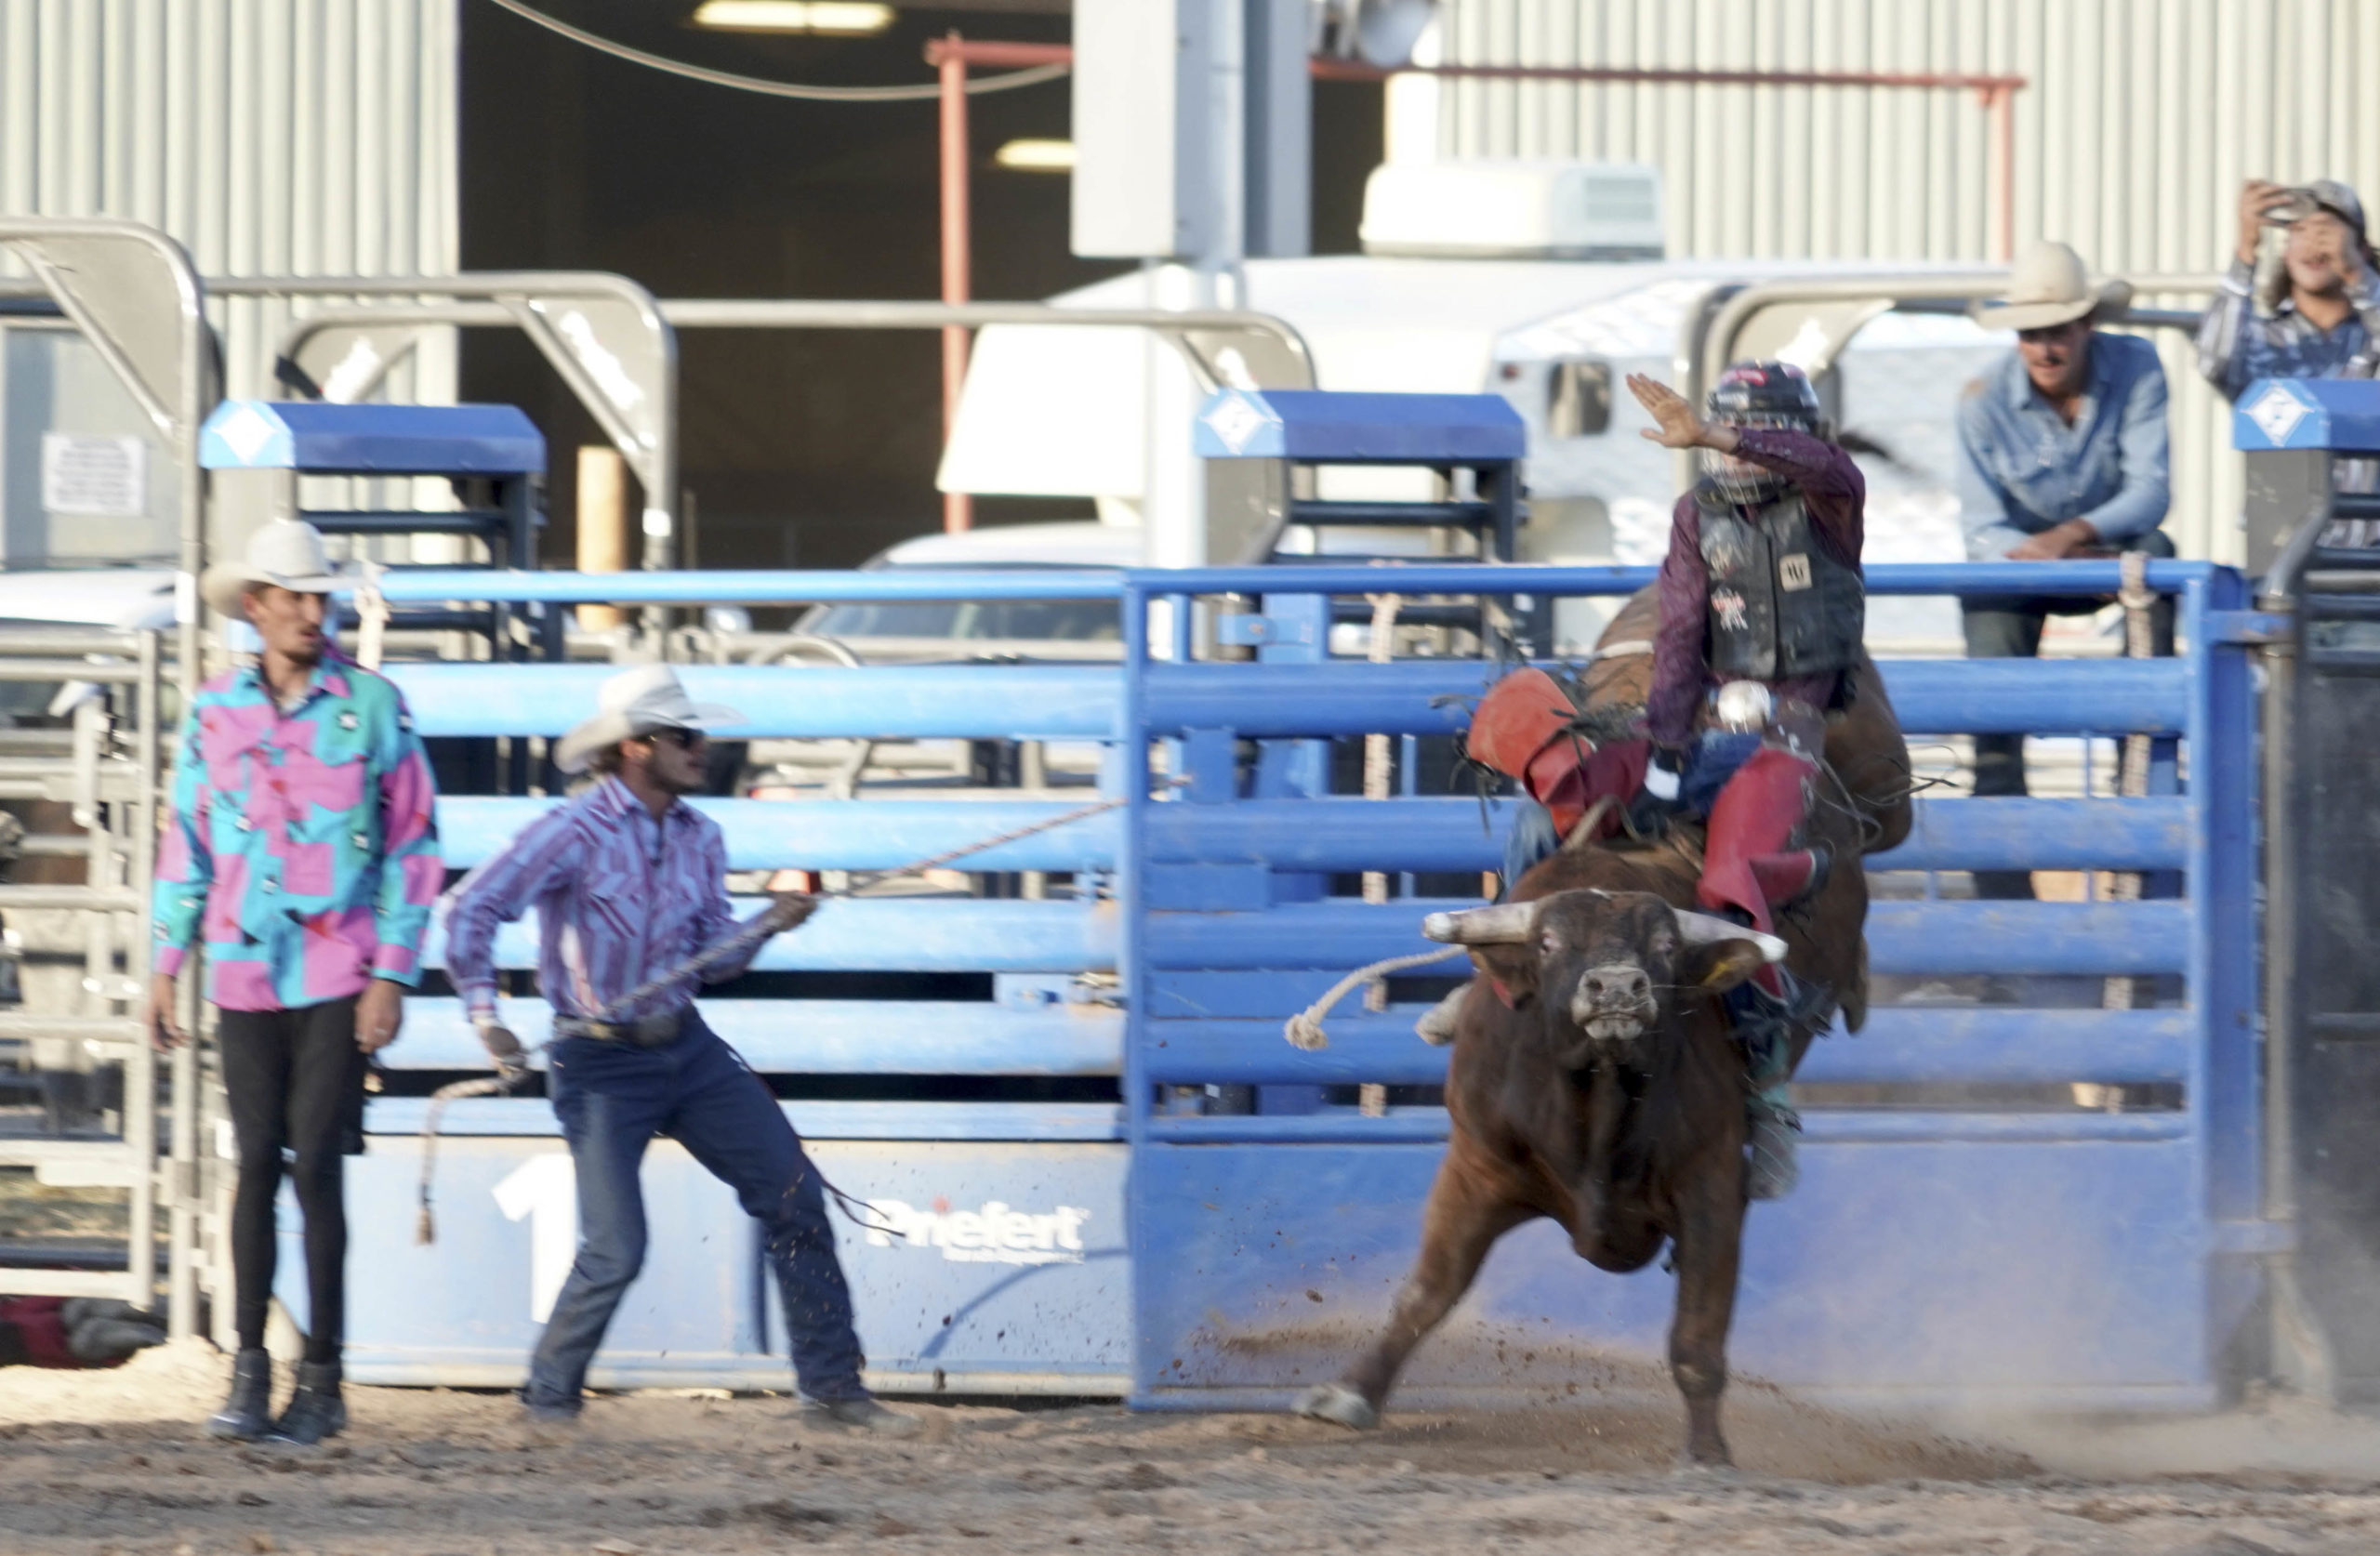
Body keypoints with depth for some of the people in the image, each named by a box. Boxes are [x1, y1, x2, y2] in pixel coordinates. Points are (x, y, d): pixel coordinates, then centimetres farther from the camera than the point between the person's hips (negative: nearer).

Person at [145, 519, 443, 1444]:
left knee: (316, 1167, -5)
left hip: (341, 978, -2)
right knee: (256, 1166, 2)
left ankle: (322, 1380, 2)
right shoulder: (214, 711, 6)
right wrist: (166, 966, 8)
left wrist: (394, 975, -6)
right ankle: (248, 1371, 6)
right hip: (245, 976, 2)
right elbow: (187, 843, 12)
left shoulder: (372, 706, -2)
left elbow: (414, 847, 0)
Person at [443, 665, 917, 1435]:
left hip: (686, 1048, 6)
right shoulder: (575, 833, -16)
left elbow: (712, 957, 7)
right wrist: (486, 1019, -24)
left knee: (795, 1195, 0)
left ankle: (831, 1386, 8)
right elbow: (471, 912, -19)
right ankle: (549, 1395, 9)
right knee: (616, 1250, -13)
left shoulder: (698, 837, 5)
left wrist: (770, 924, -11)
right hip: (601, 1064, -6)